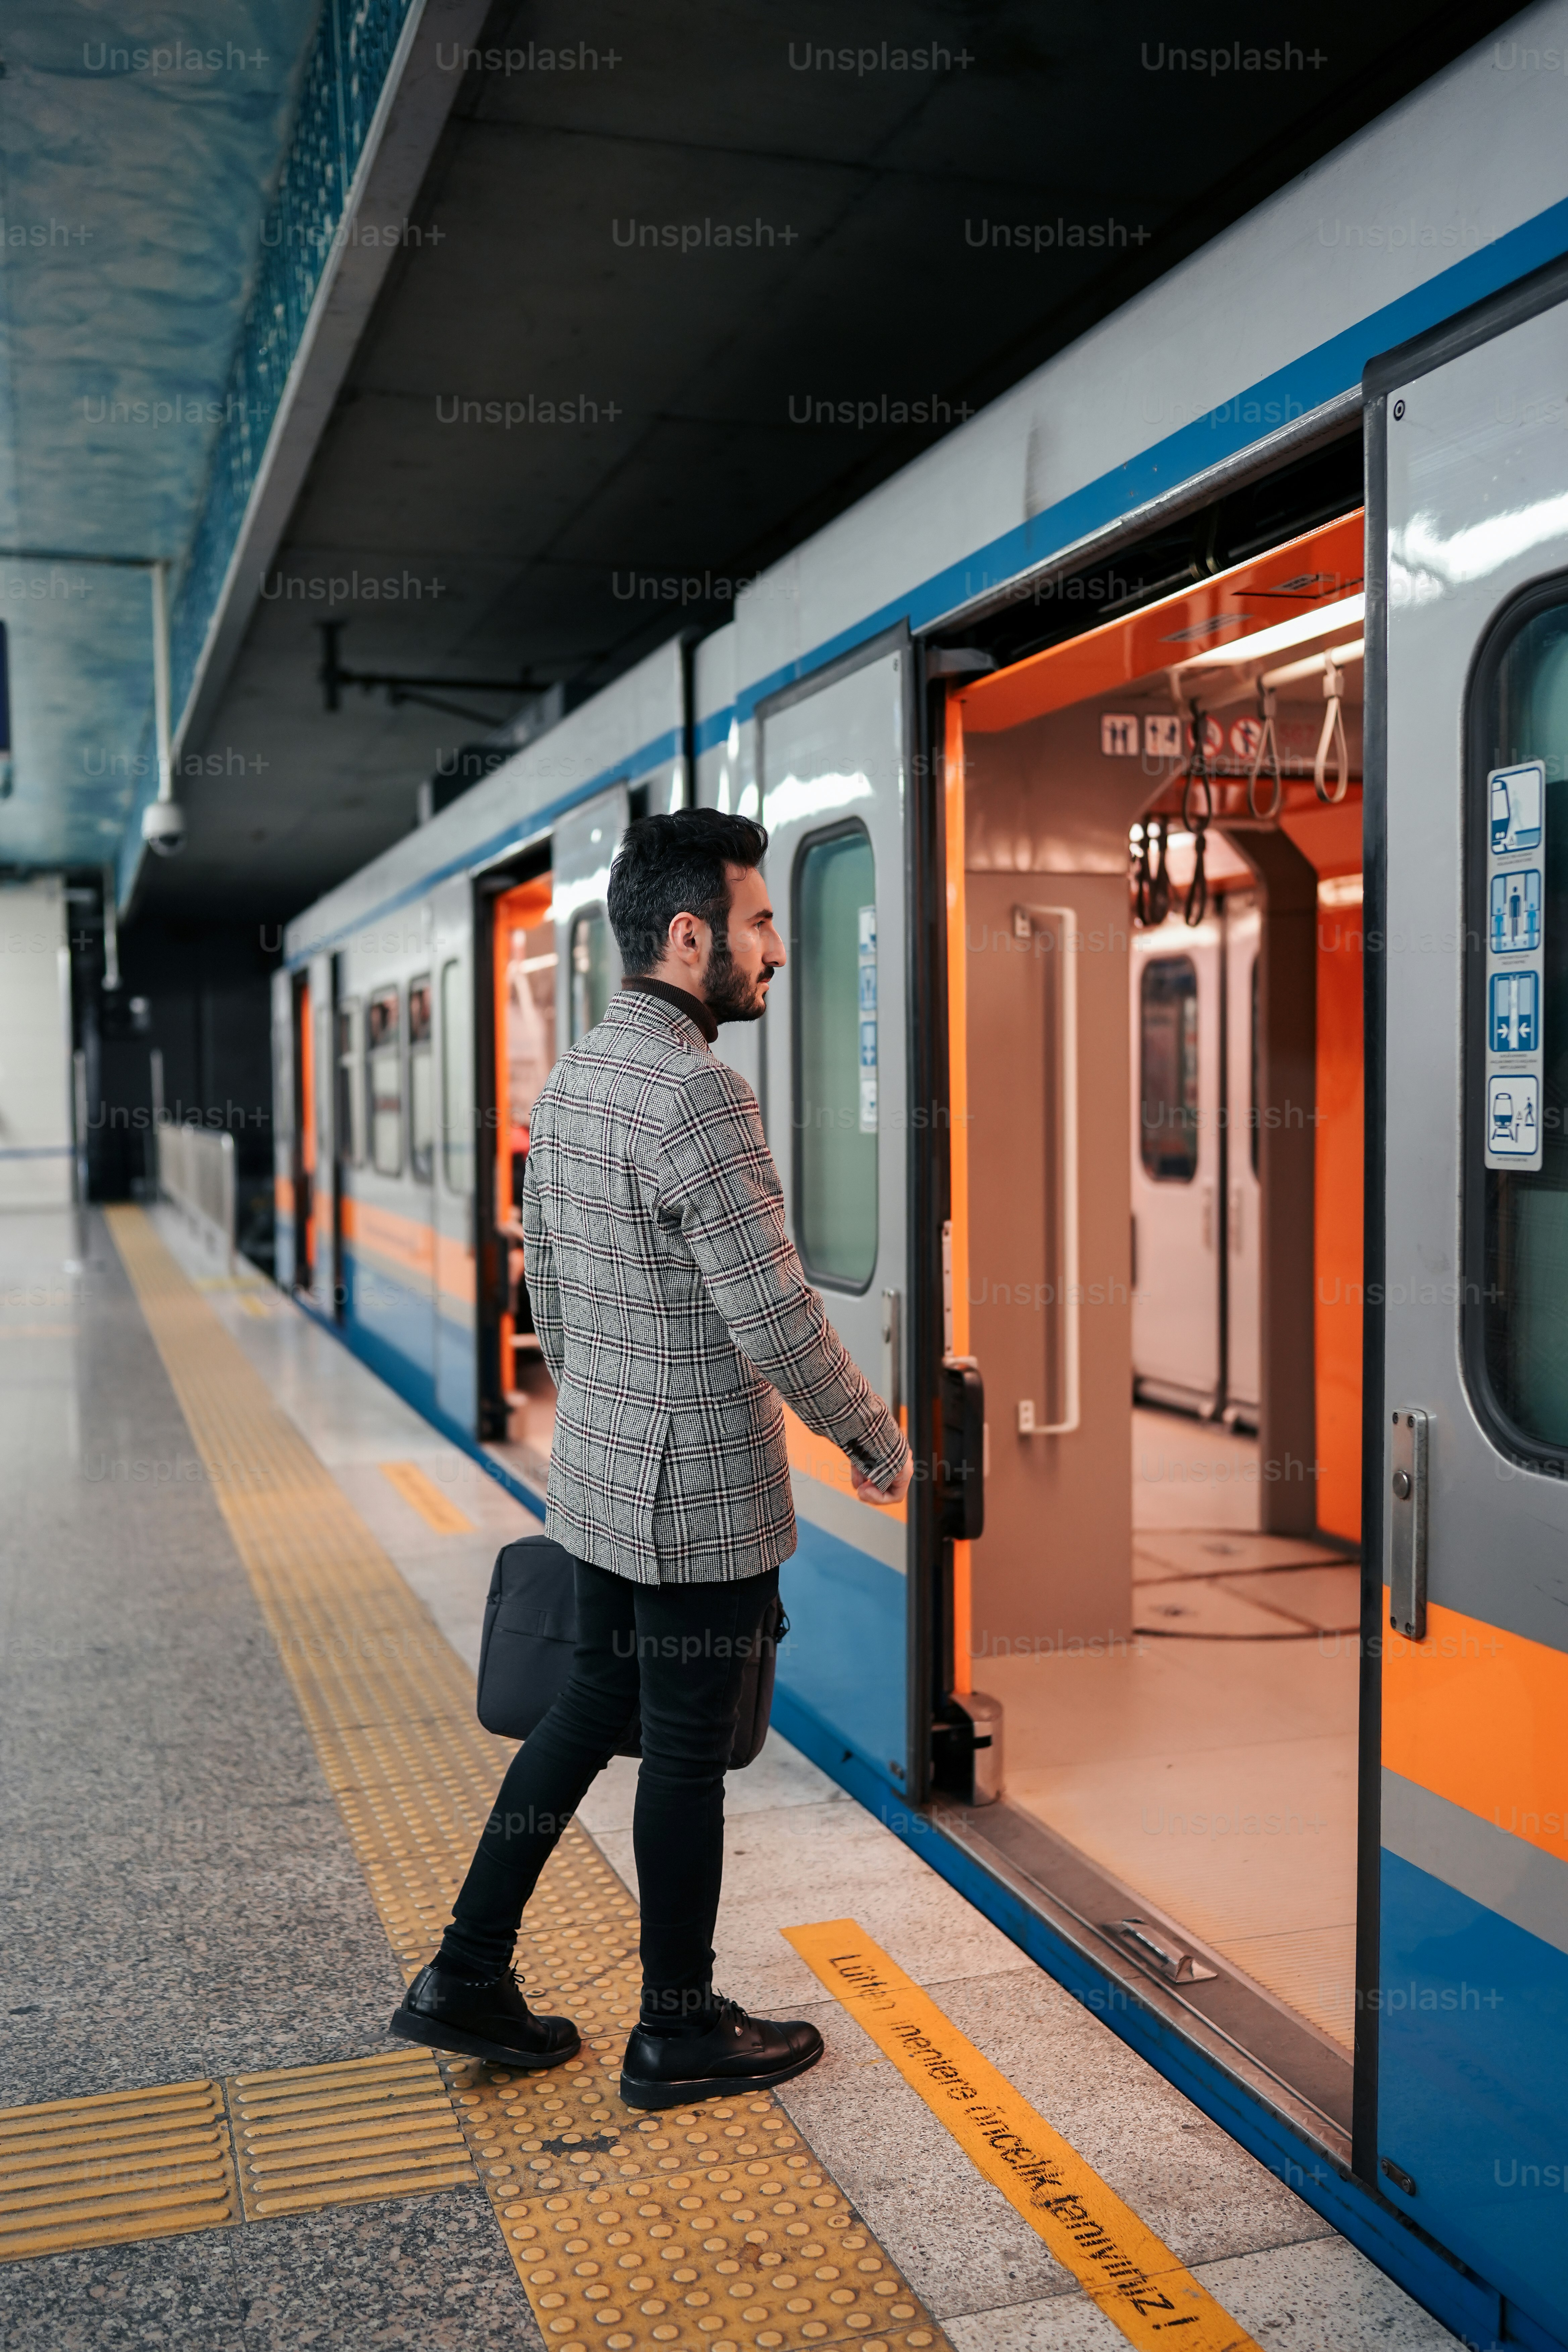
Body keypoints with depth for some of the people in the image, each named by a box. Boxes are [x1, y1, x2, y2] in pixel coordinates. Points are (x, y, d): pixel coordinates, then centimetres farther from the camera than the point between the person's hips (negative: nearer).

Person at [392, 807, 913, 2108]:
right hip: (702, 1494, -9)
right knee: (688, 1750, 6)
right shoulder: (697, 1094, -22)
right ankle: (681, 2031, 24)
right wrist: (877, 1438, -9)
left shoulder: (575, 1077, 7)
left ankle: (469, 1976, 27)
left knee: (595, 1703, 20)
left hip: (599, 1475, 9)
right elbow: (773, 1313, -23)